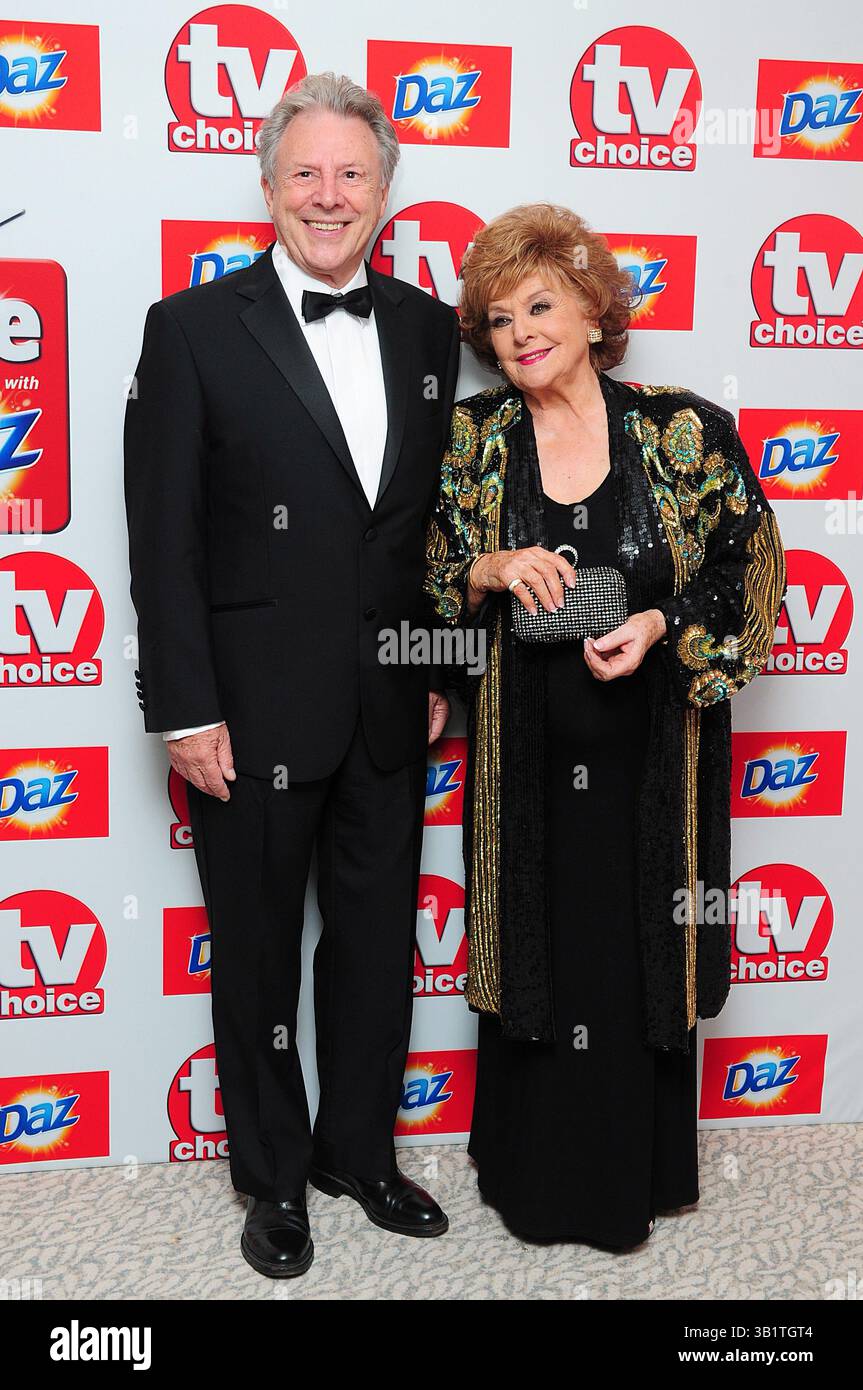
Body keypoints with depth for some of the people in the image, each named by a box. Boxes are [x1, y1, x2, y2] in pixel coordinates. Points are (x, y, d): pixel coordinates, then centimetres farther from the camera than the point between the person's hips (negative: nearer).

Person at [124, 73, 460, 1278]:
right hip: (255, 711, -4)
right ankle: (274, 1177, 33)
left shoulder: (427, 329, 6)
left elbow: (439, 520, 10)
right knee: (257, 953, 12)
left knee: (379, 942, 16)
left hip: (389, 712, 4)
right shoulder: (195, 327, -6)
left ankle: (359, 1150, 38)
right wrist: (186, 710, -12)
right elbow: (162, 538, -9)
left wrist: (444, 670, 7)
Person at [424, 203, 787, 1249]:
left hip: (647, 754, -1)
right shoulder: (473, 436, 0)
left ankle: (633, 1176, 34)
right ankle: (530, 1174, 34)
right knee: (534, 958, 12)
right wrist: (493, 569, -15)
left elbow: (751, 565, 0)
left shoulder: (686, 429, -6)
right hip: (525, 759, 1)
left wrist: (663, 625, -16)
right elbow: (427, 575, 5)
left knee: (639, 962, 10)